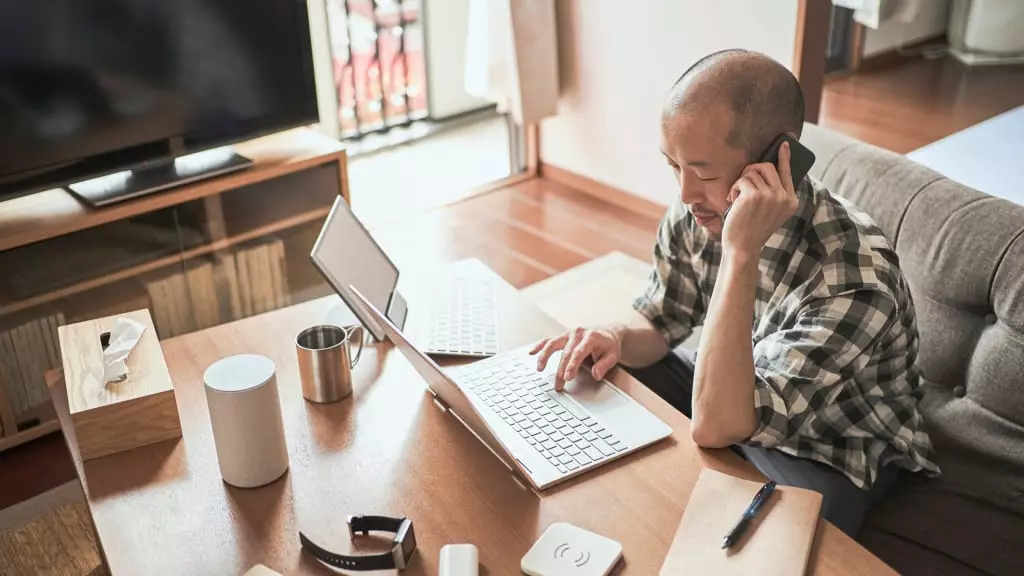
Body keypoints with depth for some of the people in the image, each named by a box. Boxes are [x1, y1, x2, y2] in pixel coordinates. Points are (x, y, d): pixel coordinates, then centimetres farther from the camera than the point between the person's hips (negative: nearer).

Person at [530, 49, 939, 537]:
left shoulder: (854, 276, -36)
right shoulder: (698, 212, -18)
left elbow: (715, 426, -41)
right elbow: (659, 322, 0)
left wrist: (741, 254, -47)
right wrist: (617, 338, -24)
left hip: (833, 452, -5)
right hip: (737, 395, 6)